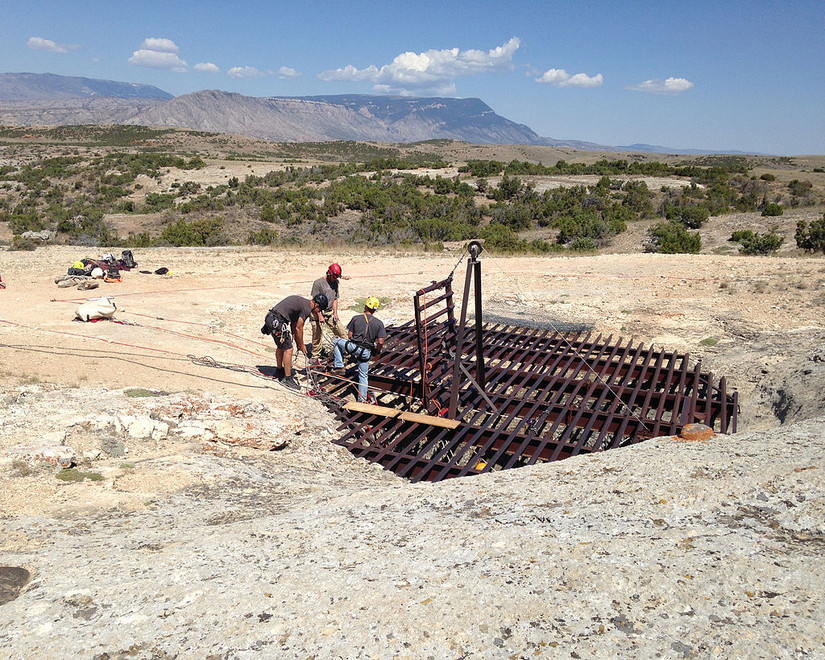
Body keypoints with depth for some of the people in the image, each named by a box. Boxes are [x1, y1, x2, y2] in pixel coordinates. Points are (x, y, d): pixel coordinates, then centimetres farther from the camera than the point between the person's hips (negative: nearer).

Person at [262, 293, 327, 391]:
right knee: (288, 349, -5)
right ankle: (288, 379, -2)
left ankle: (279, 371, 41)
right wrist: (302, 345, 6)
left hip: (270, 318, 10)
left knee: (281, 346, 25)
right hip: (277, 321, -10)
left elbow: (293, 325, 22)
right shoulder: (307, 309, -10)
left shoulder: (302, 302, 19)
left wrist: (298, 343, 22)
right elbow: (298, 328, -6)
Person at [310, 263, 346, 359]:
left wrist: (335, 313, 3)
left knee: (342, 331, -1)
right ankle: (315, 356, 11)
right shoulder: (318, 283, -11)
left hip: (330, 312, 6)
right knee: (317, 336, -2)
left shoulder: (335, 283, 9)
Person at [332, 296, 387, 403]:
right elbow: (380, 342, -6)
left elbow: (349, 335, 2)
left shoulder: (356, 318, -1)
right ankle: (362, 399, 17)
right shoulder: (379, 323, 0)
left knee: (337, 342, 26)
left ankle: (339, 365, 21)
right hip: (366, 352, 1)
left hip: (353, 347, -1)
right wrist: (377, 352, 13)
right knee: (363, 376, 15)